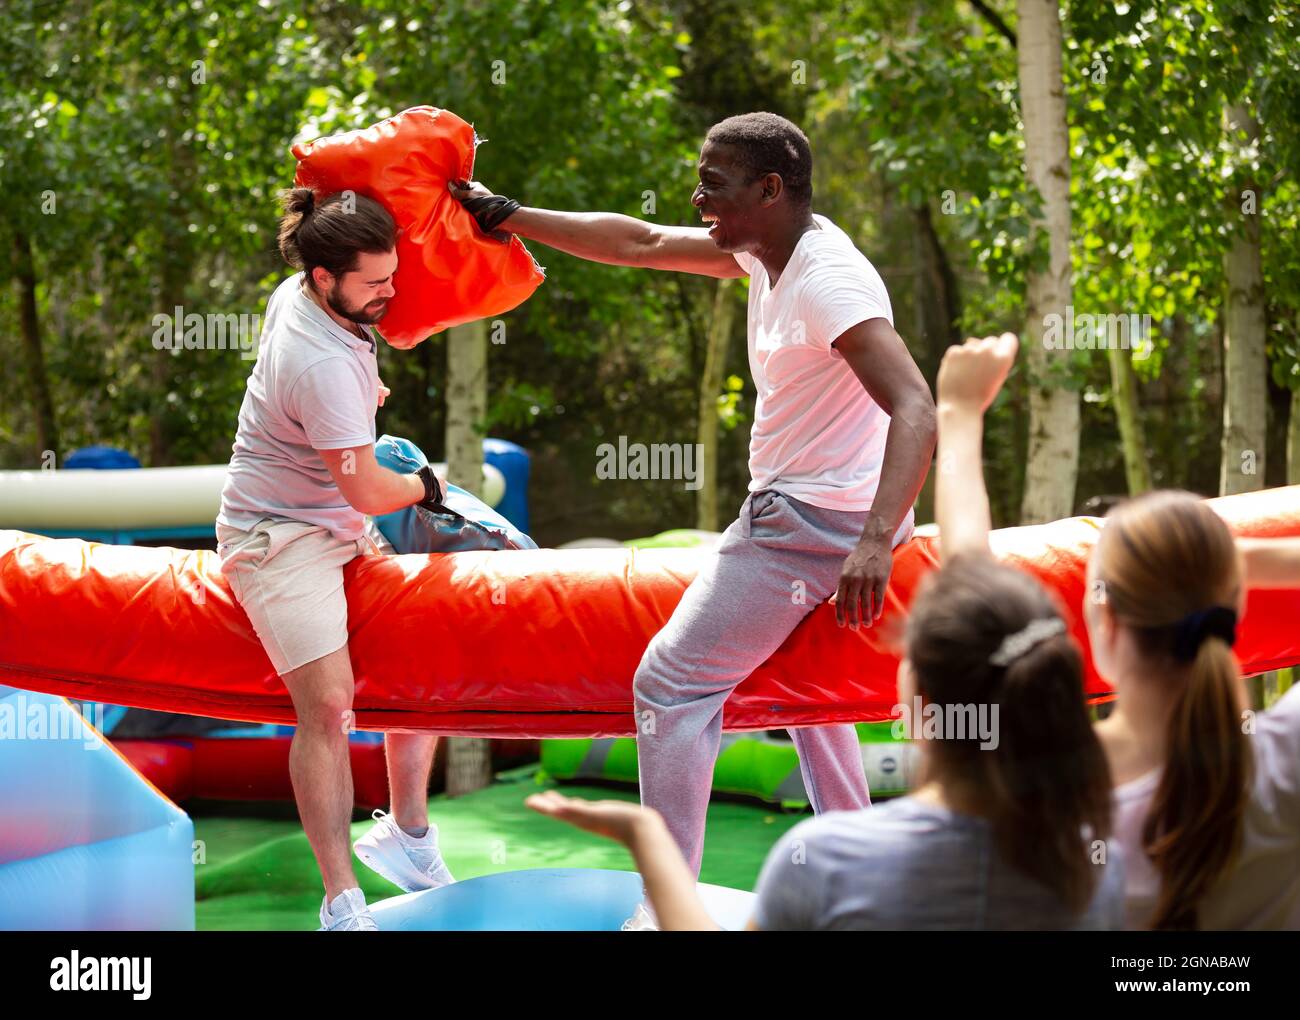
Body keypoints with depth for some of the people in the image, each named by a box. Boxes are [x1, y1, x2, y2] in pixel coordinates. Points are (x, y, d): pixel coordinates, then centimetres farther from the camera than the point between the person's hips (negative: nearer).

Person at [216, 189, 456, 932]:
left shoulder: (295, 295, -2)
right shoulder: (325, 369, -29)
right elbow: (366, 491, -22)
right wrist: (425, 486, -2)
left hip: (340, 525, 10)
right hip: (281, 537, -10)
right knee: (329, 705, -18)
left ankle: (408, 832, 22)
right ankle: (342, 901, -15)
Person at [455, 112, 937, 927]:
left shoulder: (827, 283, -24)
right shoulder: (768, 252, 5)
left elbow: (916, 410, -34)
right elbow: (639, 244, 13)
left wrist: (875, 539, -46)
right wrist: (507, 216, 13)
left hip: (809, 523, -11)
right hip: (802, 510, 11)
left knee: (673, 683, -8)